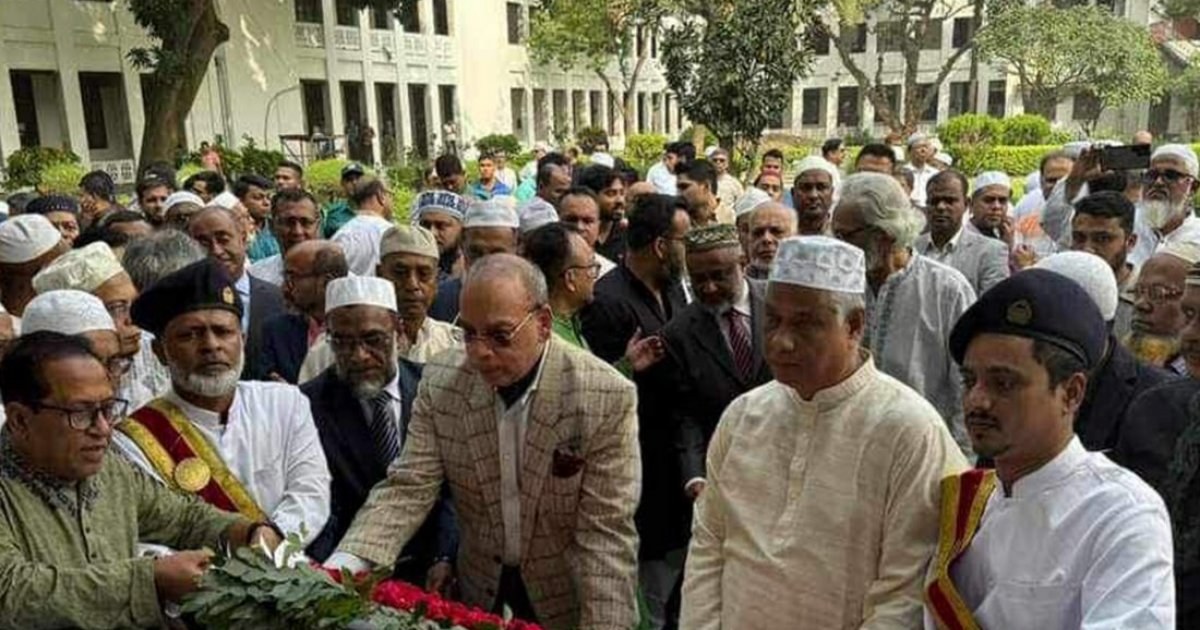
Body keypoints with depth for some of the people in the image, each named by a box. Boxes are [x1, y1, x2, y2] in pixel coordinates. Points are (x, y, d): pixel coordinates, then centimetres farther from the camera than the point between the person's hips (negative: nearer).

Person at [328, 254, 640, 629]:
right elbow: (407, 489, -13)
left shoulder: (608, 399, -23)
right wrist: (341, 569, -27)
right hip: (480, 590, 3)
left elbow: (606, 533, -21)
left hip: (567, 598, -3)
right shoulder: (440, 382, -13)